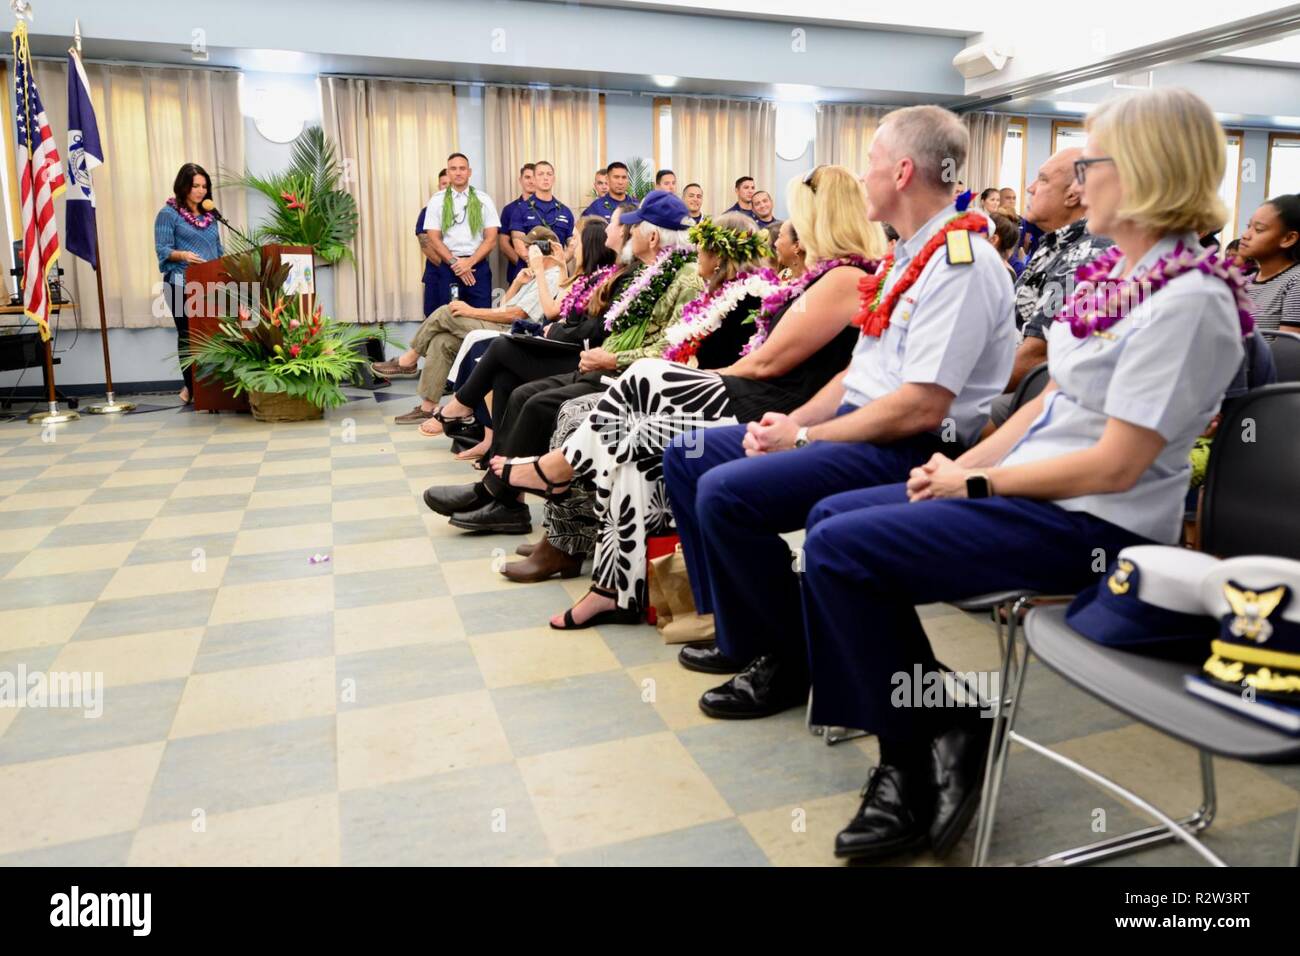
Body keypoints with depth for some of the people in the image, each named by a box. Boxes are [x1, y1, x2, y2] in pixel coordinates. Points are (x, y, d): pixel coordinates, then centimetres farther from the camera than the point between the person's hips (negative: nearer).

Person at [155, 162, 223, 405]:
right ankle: (192, 387, 2)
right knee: (187, 335, -4)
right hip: (182, 285, -5)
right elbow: (162, 250, -6)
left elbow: (218, 249, 21)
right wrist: (182, 255, -24)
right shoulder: (168, 213, 1)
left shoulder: (209, 215, 18)